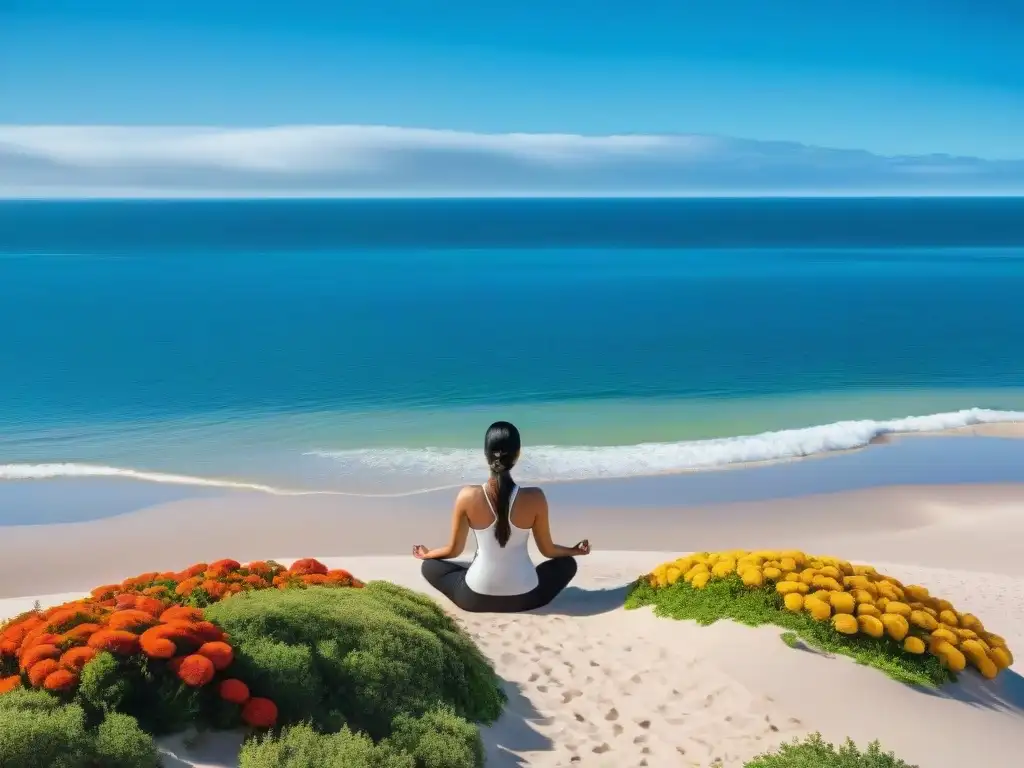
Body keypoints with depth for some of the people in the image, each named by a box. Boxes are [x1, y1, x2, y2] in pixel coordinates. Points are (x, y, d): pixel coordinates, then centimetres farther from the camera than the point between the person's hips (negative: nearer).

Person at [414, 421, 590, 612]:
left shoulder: (468, 496, -13)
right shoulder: (534, 498, -14)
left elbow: (454, 549, 0)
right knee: (567, 563, 29)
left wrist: (426, 554, 23)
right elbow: (548, 550, 1)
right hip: (525, 598, 1)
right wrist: (575, 550, 24)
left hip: (476, 598, 0)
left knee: (429, 566, 27)